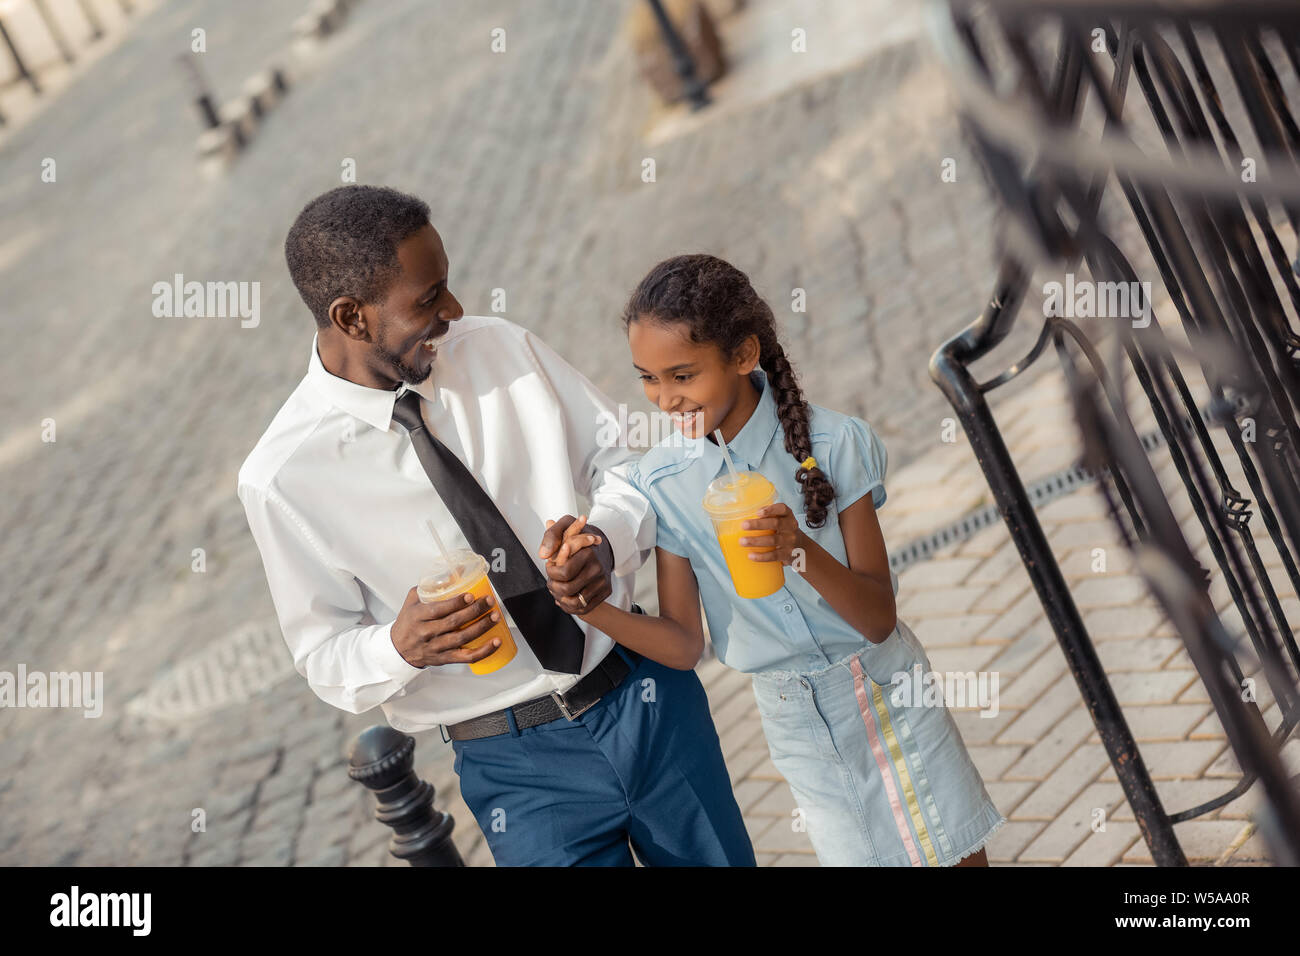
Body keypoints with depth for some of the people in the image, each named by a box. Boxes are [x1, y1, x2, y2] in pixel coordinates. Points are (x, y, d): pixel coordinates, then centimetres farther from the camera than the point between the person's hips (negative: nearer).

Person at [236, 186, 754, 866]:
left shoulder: (503, 349, -4)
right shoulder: (283, 477, -13)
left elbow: (627, 463, 4)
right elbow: (325, 657, -4)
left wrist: (606, 536, -19)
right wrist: (401, 646, -27)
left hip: (650, 694, 4)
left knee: (723, 859, 18)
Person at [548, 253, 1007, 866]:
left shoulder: (832, 444, -18)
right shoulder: (661, 481, -10)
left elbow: (879, 619, -17)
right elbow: (683, 643, -6)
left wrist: (803, 552, -35)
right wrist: (591, 607, -24)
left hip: (887, 696, -2)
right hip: (793, 719, 2)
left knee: (958, 857, 8)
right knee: (854, 854, 14)